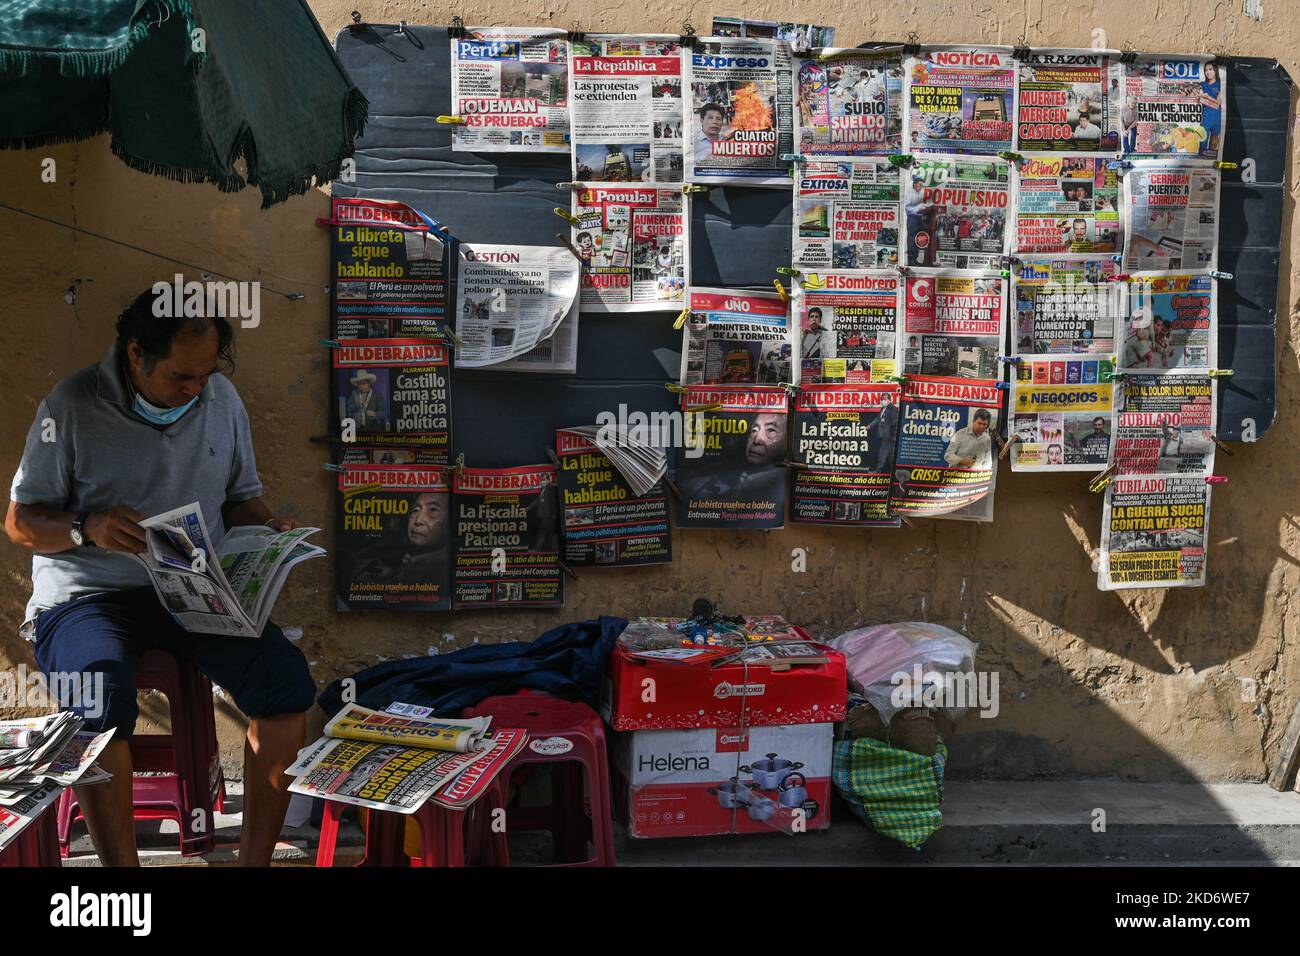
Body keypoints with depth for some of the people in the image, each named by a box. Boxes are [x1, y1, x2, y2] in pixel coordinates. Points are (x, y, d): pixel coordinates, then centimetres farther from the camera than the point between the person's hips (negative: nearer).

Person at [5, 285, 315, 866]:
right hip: (87, 595, -3)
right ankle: (121, 865, -21)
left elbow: (241, 497, 19)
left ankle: (255, 859, -13)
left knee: (285, 676, -22)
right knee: (102, 696, -35)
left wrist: (268, 531, -4)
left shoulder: (221, 398, 8)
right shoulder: (72, 406, -4)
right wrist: (88, 528, -20)